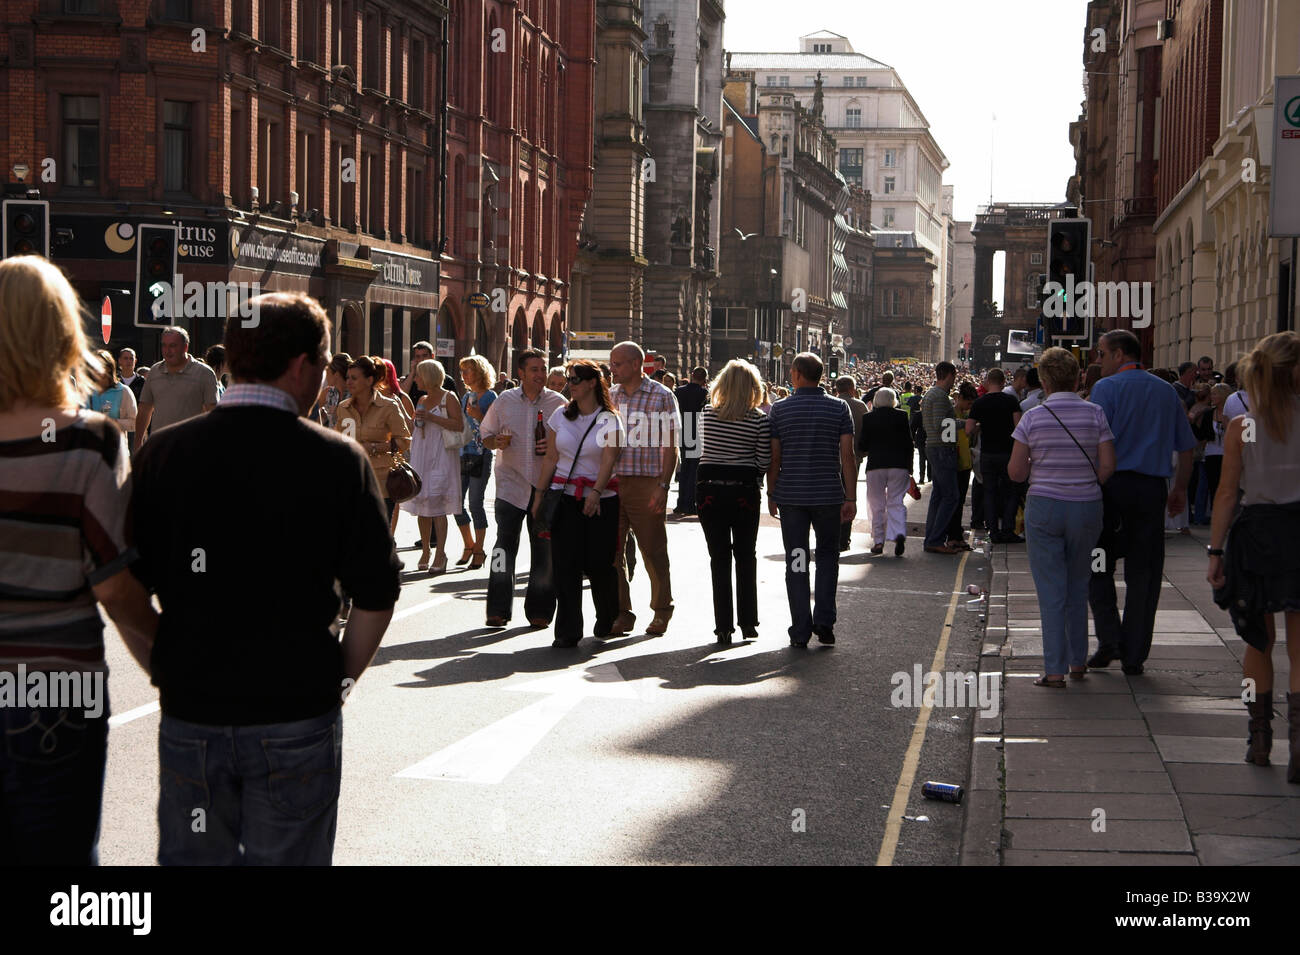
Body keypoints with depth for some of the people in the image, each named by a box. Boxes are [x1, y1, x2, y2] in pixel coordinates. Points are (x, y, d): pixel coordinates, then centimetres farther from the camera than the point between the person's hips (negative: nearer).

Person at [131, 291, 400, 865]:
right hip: (297, 713, -2)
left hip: (189, 713, 2)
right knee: (287, 858, 9)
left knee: (193, 858, 14)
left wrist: (169, 667, 11)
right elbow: (376, 593, -7)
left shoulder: (164, 453, -2)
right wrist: (342, 677, 6)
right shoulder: (336, 460, -8)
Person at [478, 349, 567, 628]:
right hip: (511, 482, 0)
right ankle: (498, 609, -2)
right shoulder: (504, 401, 5)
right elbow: (485, 435, 14)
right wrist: (496, 442, -8)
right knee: (505, 544, -7)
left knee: (543, 549, 3)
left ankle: (539, 610, 13)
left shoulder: (558, 403, 4)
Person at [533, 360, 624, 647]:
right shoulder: (560, 416, 10)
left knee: (599, 564, -1)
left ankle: (607, 621, 24)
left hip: (600, 499, -3)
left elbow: (608, 460, -14)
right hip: (565, 496, 3)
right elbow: (550, 458, 12)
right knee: (565, 564, -5)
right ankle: (567, 631, -2)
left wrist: (596, 493, -27)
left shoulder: (609, 420, -2)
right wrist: (539, 493, 6)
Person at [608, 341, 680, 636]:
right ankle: (622, 614, 11)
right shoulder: (610, 396, 13)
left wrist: (663, 486, -12)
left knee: (653, 551, 2)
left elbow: (670, 447, -4)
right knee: (612, 550, 3)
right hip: (612, 482, 5)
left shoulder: (662, 396, -1)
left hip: (646, 484, -4)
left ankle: (661, 613, 16)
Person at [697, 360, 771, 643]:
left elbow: (702, 450, 9)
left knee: (719, 558, 6)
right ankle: (747, 622, 16)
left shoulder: (706, 413, -2)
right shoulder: (760, 420, -8)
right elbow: (764, 462, -6)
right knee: (746, 557, 14)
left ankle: (723, 626, 5)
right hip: (745, 491, -1)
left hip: (710, 490, 1)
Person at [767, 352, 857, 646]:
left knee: (796, 561, 5)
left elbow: (774, 458, -2)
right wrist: (851, 498, 0)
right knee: (827, 556, 16)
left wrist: (771, 494, 9)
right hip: (828, 495, 0)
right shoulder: (839, 408, -1)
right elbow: (847, 457, -4)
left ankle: (800, 630, 5)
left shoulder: (780, 409, -2)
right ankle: (824, 621, 5)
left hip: (791, 495, 0)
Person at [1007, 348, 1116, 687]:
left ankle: (1054, 670, 0)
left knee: (1051, 590, 2)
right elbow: (1108, 466, -5)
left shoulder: (1033, 417, -6)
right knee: (1078, 587, 17)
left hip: (1044, 507, -2)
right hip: (1087, 507, 2)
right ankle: (1078, 661, 24)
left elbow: (1015, 472, -4)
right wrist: (1085, 483, 11)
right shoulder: (1094, 414, -2)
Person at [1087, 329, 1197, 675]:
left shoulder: (1106, 388, -3)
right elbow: (1186, 446, 14)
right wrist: (1180, 489, 22)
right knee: (1143, 573, 7)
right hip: (1153, 488, 4)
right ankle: (1134, 656, 9)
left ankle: (1109, 640, -1)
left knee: (1098, 566, 10)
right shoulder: (1166, 391, 12)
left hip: (1114, 484, -4)